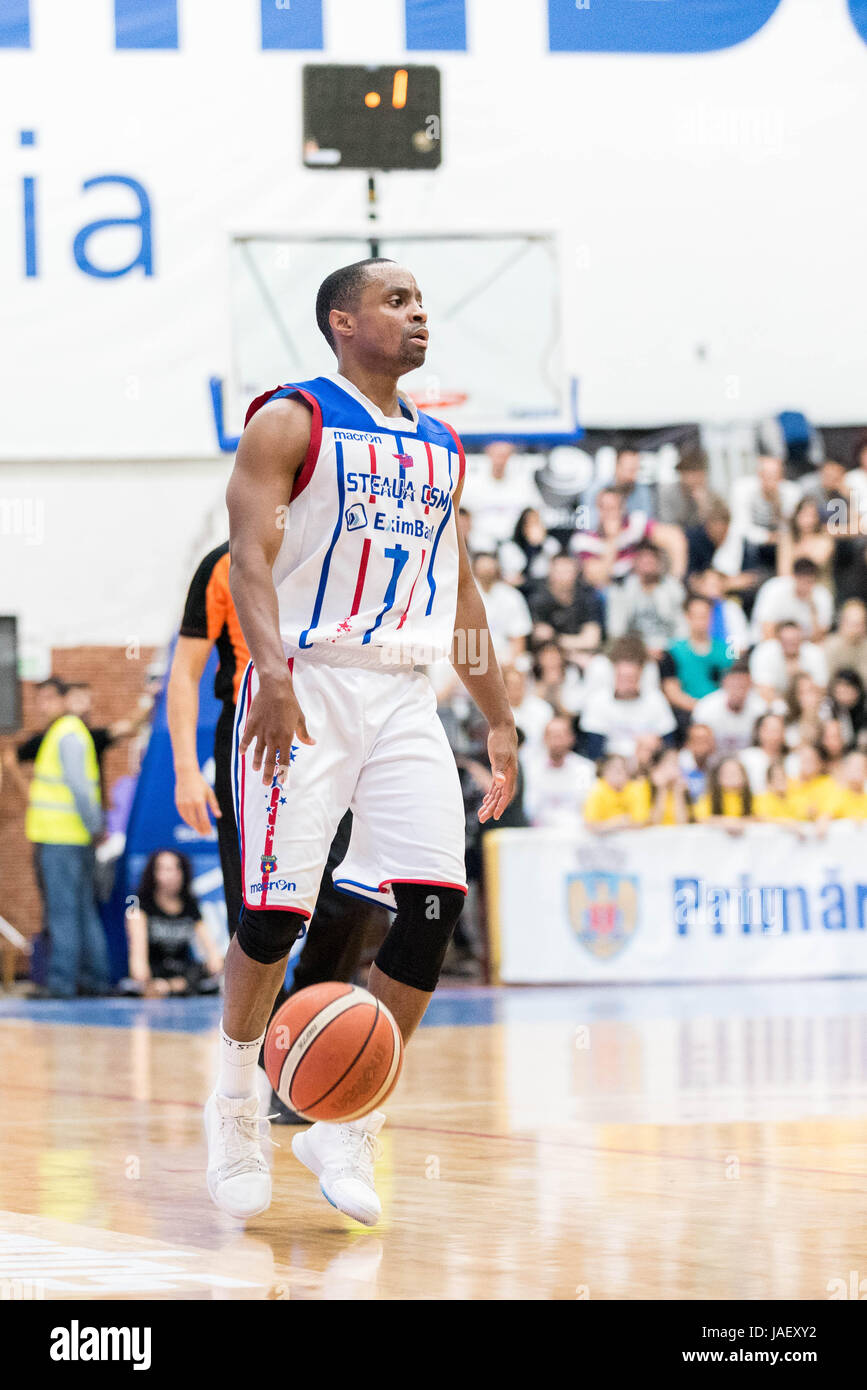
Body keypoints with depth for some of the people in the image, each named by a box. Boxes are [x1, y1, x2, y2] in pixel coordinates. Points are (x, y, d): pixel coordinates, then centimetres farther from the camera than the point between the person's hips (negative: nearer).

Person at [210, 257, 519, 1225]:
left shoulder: (439, 447, 18)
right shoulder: (290, 422, -1)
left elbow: (460, 595, 23)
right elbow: (250, 554, -13)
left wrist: (499, 719, 19)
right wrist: (272, 673, -28)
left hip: (404, 698, 6)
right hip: (306, 686, -5)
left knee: (434, 899, -9)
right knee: (278, 906, -10)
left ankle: (345, 1131, 0)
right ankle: (235, 1106, 15)